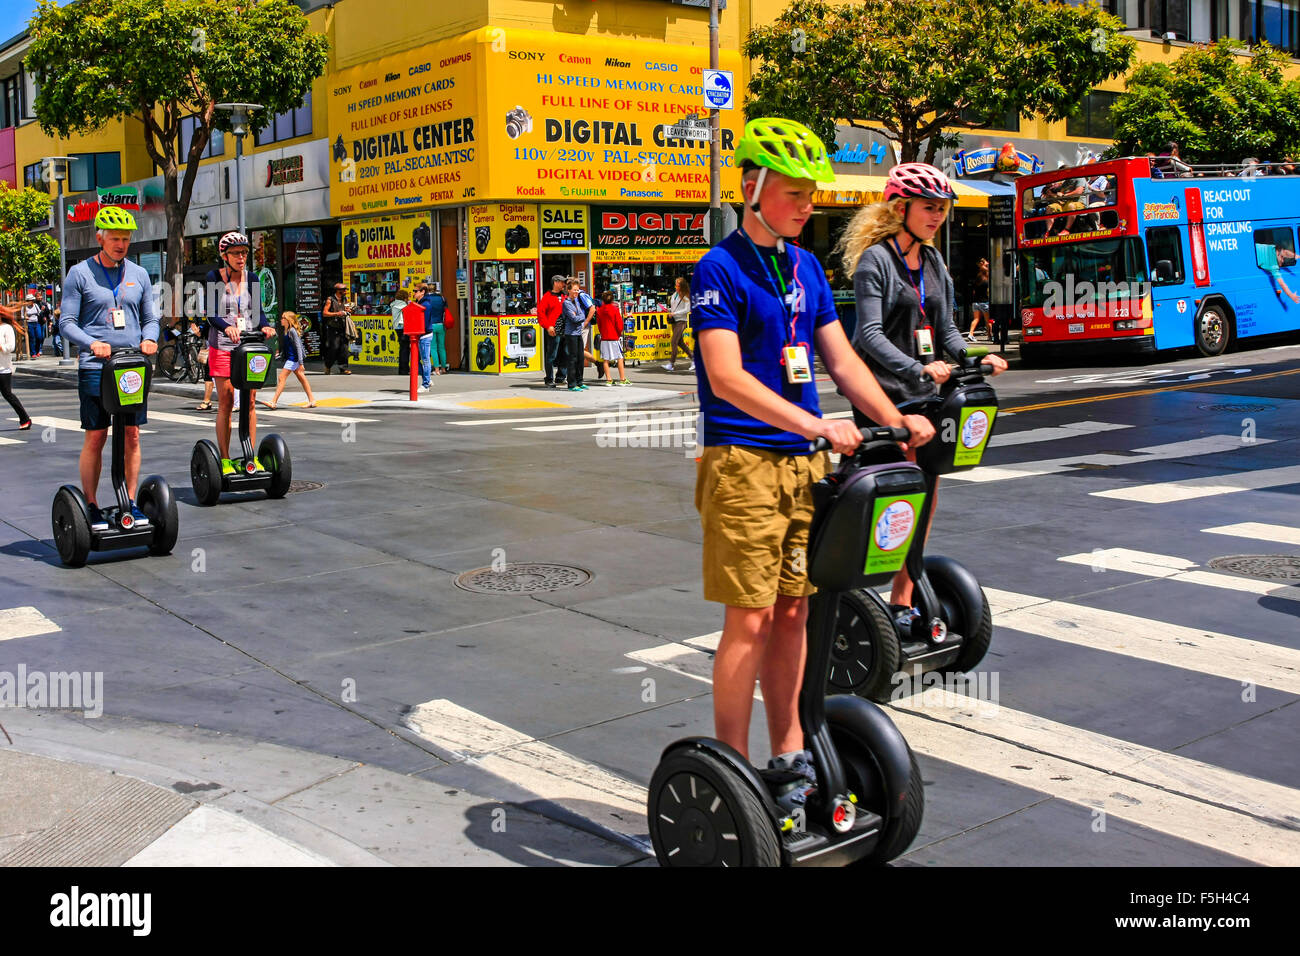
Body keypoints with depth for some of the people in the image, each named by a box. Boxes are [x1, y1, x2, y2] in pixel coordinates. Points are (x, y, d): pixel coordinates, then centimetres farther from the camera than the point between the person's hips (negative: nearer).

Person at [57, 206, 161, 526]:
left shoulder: (138, 275, 12)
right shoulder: (80, 273, 1)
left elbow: (151, 319, 16)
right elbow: (66, 323, -1)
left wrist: (149, 338, -6)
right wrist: (92, 343, -19)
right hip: (95, 367, -3)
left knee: (132, 436, 4)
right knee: (95, 437, -1)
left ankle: (130, 503, 13)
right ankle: (91, 506, 8)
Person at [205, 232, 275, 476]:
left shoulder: (251, 279, 9)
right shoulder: (214, 278, -2)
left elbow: (257, 311, 5)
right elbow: (212, 314, -12)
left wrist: (265, 326, -17)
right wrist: (227, 327, -31)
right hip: (222, 346, -3)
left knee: (250, 402, 0)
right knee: (225, 403, -3)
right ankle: (225, 460, 2)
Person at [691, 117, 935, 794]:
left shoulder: (807, 268, 14)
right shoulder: (720, 269, -8)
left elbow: (841, 360, 14)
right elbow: (727, 379, -19)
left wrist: (896, 420, 0)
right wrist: (816, 425, -25)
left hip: (803, 461, 7)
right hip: (741, 460, -7)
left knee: (792, 611, 11)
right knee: (750, 618, -5)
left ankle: (788, 753, 23)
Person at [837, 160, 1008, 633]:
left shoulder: (934, 262, 15)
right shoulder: (875, 260, -8)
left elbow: (945, 328, 16)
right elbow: (871, 333, -17)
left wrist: (975, 358, -4)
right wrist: (917, 368, -29)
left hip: (924, 393, 7)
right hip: (882, 393, -7)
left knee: (925, 494, 7)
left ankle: (903, 599, 16)